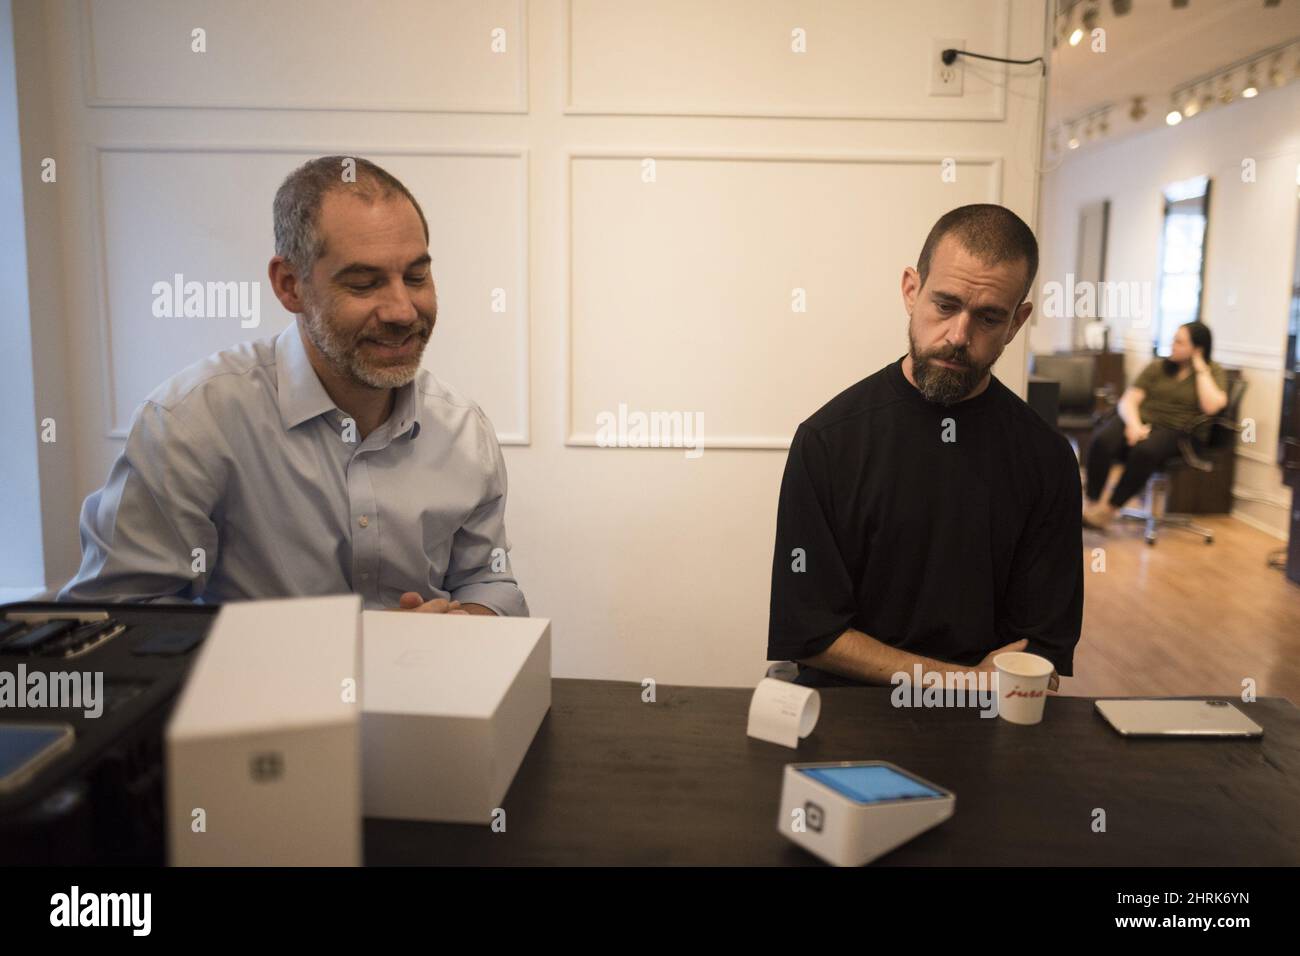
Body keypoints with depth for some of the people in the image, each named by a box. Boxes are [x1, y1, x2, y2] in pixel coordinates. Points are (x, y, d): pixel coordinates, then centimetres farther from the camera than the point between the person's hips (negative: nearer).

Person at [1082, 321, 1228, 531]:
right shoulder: (1158, 367, 14)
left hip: (1176, 432, -3)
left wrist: (1200, 368, -5)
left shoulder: (1214, 372, 8)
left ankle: (1109, 510, -26)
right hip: (1142, 422, 3)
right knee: (1101, 440, -32)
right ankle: (1092, 505, -28)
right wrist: (1134, 424, -17)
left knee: (1145, 451, -38)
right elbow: (1128, 400, 4)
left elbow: (1211, 407, -12)